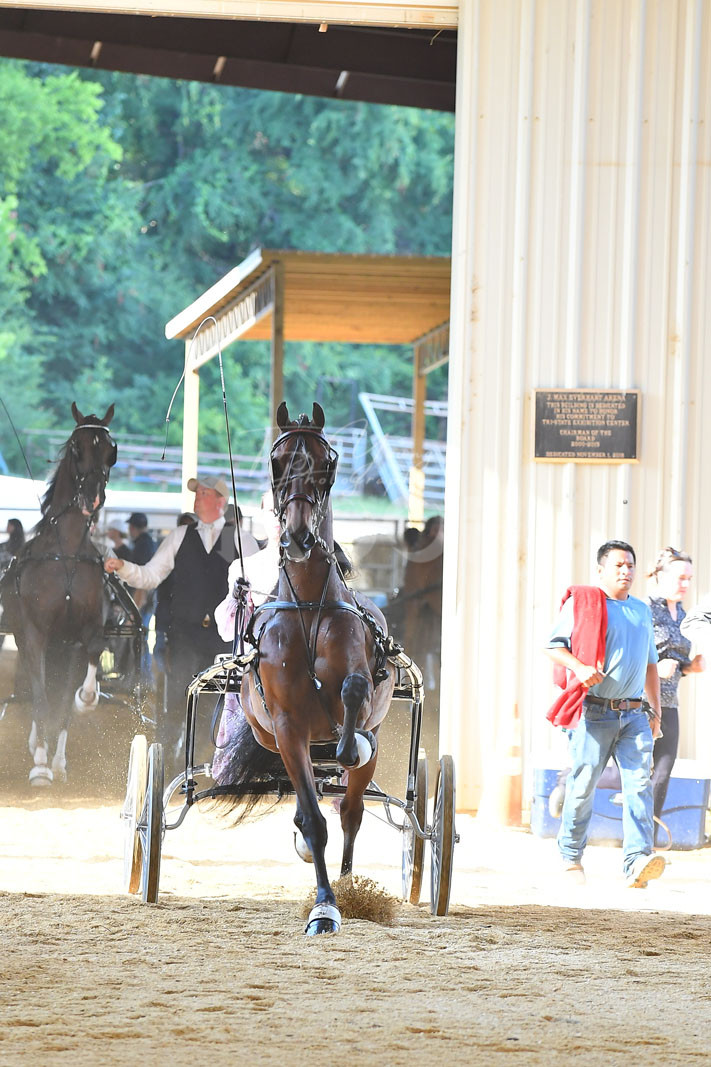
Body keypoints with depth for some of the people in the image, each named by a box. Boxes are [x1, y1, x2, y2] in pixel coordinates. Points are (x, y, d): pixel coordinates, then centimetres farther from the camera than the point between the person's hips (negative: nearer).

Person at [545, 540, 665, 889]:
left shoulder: (642, 611, 20)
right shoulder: (581, 602, 1)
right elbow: (553, 646, -3)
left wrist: (655, 709, 24)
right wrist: (579, 668, -21)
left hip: (633, 715, 4)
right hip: (593, 712, -4)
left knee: (639, 781, -12)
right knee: (583, 785, -1)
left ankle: (637, 862, -22)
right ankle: (571, 855, 20)